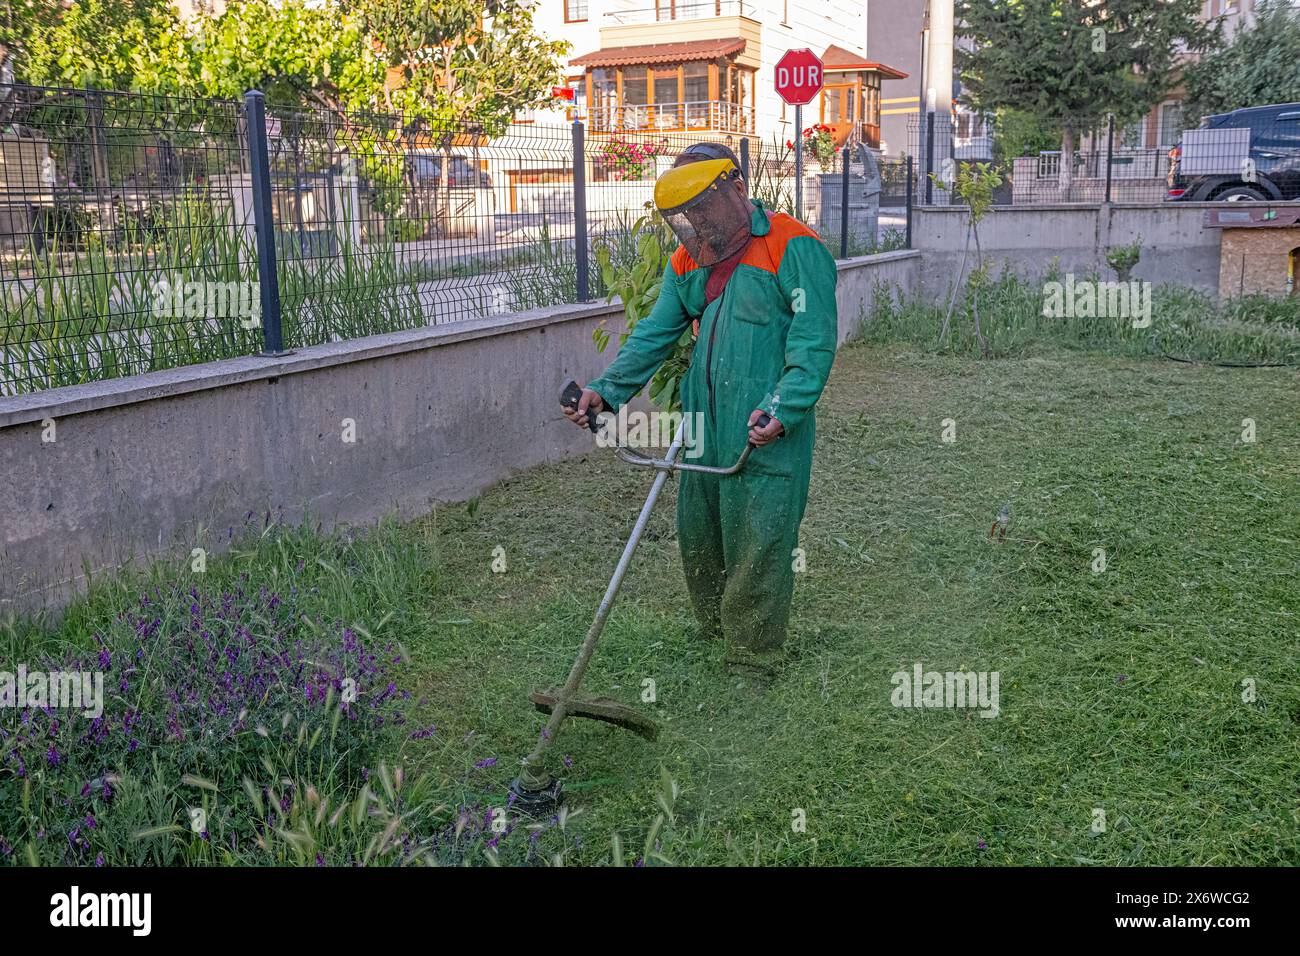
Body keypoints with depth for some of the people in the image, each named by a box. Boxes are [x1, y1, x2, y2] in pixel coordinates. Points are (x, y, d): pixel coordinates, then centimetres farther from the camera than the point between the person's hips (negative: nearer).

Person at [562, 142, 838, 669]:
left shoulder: (792, 247, -10)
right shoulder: (687, 261, 13)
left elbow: (814, 338, -15)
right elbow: (655, 334, 10)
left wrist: (783, 408, -28)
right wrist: (606, 389, -4)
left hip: (766, 430, -7)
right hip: (704, 424, 7)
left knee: (757, 545, -2)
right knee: (697, 536, 16)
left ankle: (753, 661, 13)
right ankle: (713, 633, 36)